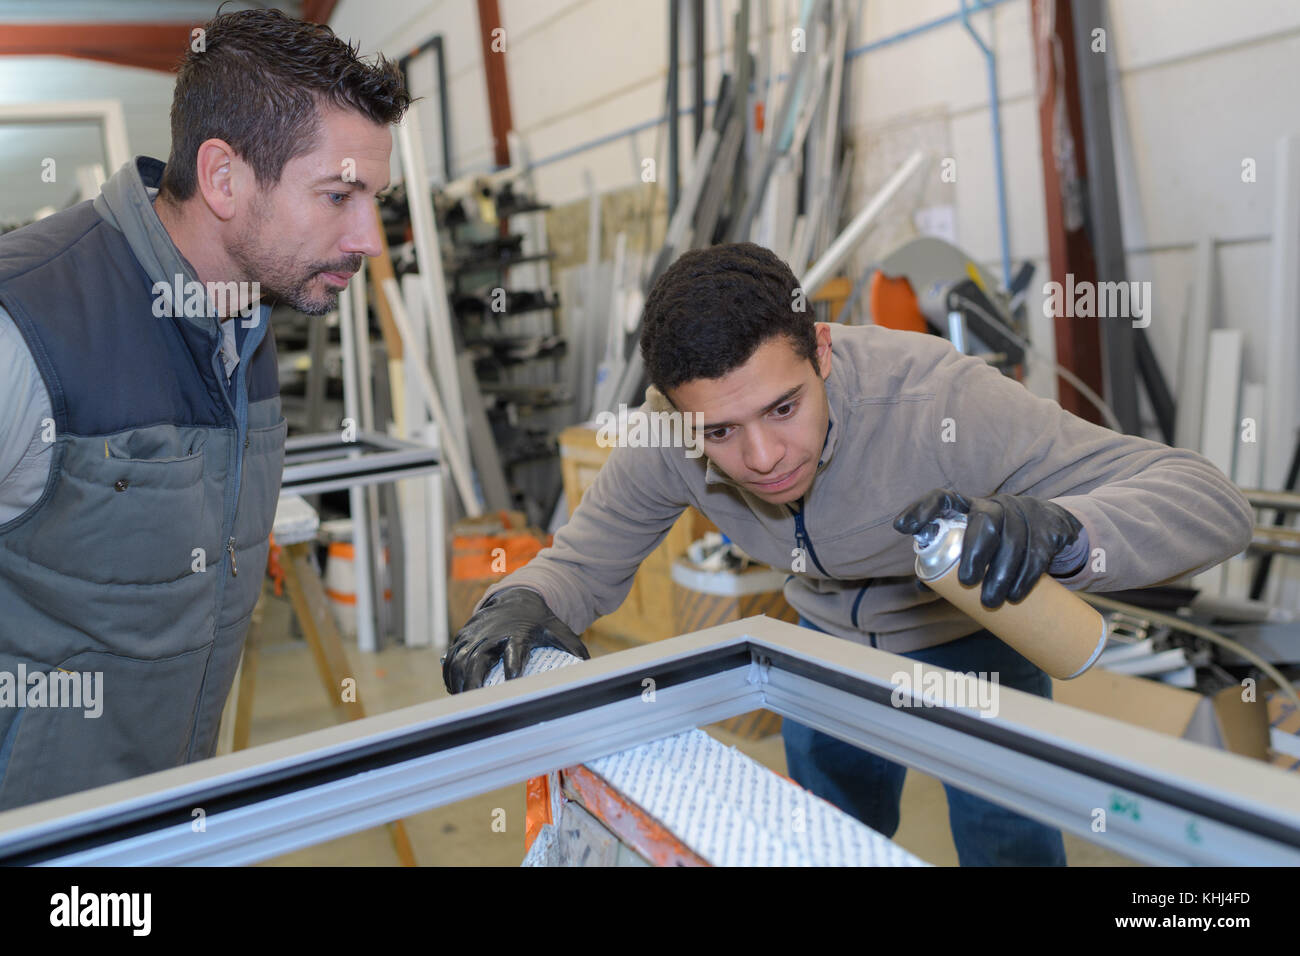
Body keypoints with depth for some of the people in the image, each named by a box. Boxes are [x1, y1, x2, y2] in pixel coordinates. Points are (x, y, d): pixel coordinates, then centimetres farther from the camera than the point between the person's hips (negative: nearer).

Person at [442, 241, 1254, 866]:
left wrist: (1057, 529, -63)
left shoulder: (936, 398, -42)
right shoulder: (668, 435, -30)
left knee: (1008, 846, 1)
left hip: (975, 632, -3)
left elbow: (1212, 501, -41)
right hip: (832, 640, 4)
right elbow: (585, 559, -15)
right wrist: (523, 603, -39)